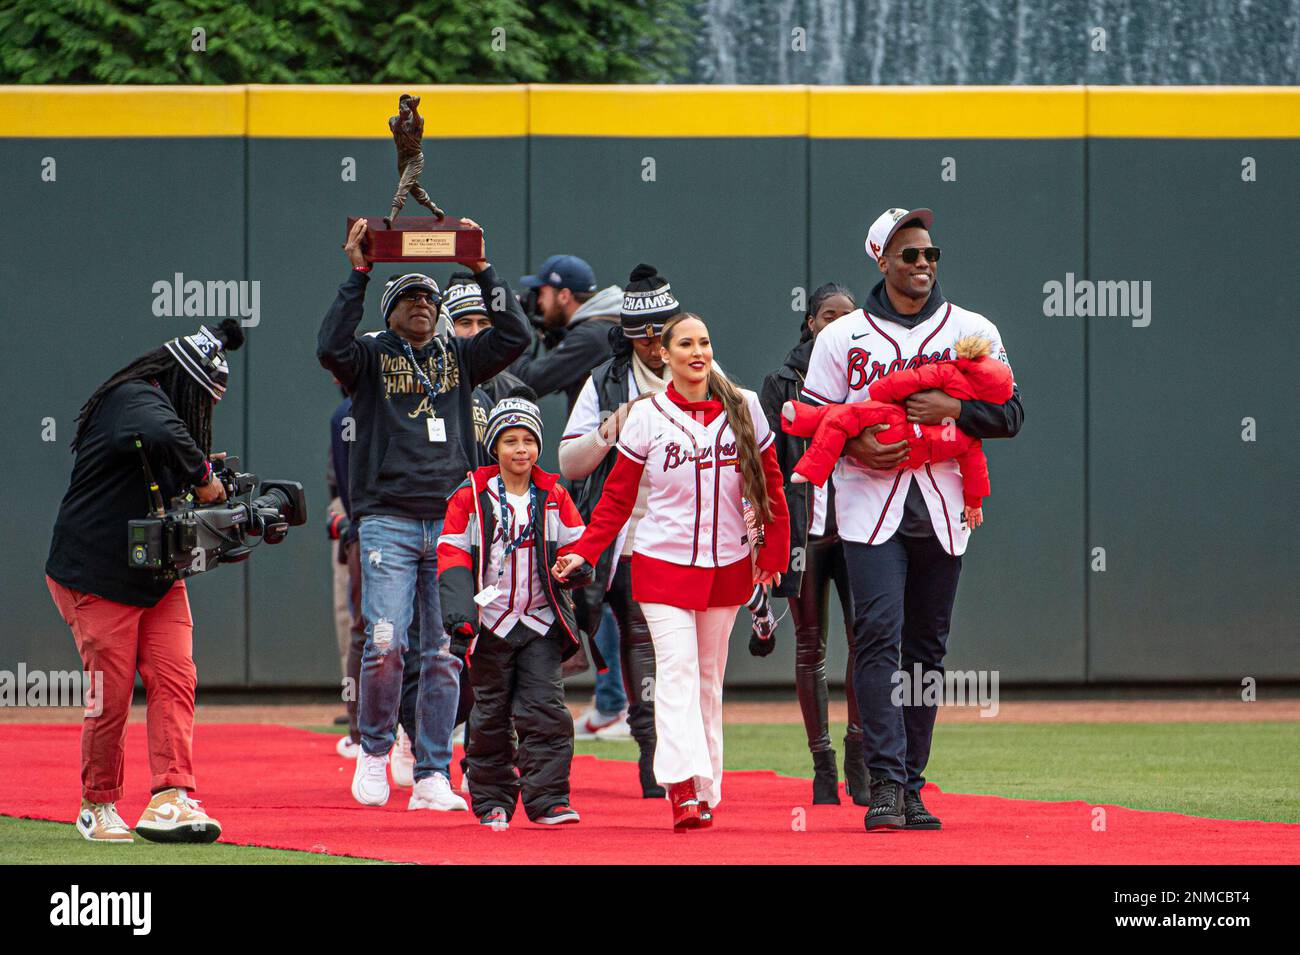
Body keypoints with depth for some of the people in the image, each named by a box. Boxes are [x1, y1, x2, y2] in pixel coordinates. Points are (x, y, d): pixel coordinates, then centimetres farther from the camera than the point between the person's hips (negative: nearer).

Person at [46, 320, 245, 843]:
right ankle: (98, 806, 15)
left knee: (174, 680, -7)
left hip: (157, 578, 9)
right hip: (98, 576, -9)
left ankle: (170, 800, -16)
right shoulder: (135, 401, -16)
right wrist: (203, 478, -25)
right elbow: (162, 437, -41)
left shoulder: (146, 401, 15)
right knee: (111, 694, -3)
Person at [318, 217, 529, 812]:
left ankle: (433, 779, 4)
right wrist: (358, 273, -14)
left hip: (450, 524, 3)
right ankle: (374, 750, 10)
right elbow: (331, 348, -15)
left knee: (444, 654, 0)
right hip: (387, 523, -3)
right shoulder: (371, 357, 5)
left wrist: (482, 270, 1)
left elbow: (514, 336, 2)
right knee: (386, 645, -13)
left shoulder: (458, 358, 14)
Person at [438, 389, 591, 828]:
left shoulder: (554, 497, 6)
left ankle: (548, 799, -8)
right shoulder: (471, 497, -1)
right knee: (491, 715, 6)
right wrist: (459, 613, -15)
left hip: (542, 624, 1)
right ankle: (492, 800, 16)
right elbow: (453, 557, -4)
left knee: (545, 709, -8)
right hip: (490, 623, -1)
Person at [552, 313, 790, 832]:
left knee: (708, 677, 8)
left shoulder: (743, 408, 4)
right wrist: (584, 551, -9)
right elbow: (617, 496, 1)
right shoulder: (646, 416, -2)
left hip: (727, 562, 3)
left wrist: (774, 551, 7)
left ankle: (706, 792, 13)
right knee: (677, 668, -16)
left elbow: (770, 482, 10)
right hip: (664, 561, -3)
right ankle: (683, 792, -27)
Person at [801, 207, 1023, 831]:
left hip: (941, 511, 2)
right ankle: (886, 785, -19)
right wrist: (857, 444, -14)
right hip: (870, 505, -2)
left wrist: (951, 407, -12)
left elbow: (1009, 414, 5)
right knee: (879, 636, -16)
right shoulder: (842, 337, 7)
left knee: (927, 649, 6)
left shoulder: (973, 332, 10)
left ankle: (910, 787, 13)